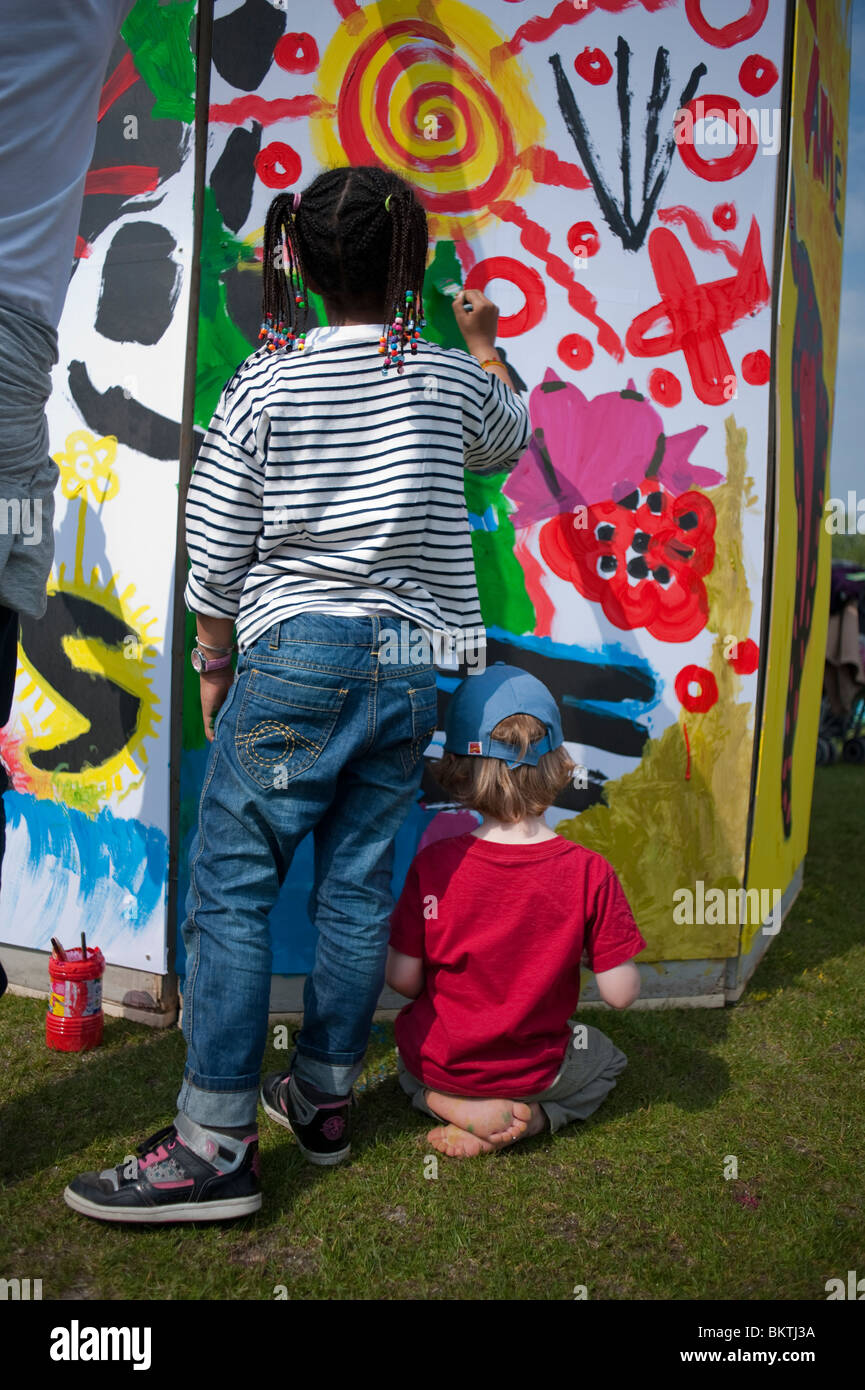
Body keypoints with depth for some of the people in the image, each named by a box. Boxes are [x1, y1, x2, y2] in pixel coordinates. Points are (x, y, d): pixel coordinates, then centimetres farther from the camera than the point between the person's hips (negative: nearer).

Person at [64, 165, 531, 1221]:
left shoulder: (265, 385, -2)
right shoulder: (451, 379, 6)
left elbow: (216, 557, -2)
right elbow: (511, 440, 30)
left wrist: (213, 664, 12)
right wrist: (483, 342, 45)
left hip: (298, 660, -4)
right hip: (412, 667, 4)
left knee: (230, 885, 1)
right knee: (358, 882, 11)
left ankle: (215, 1143, 3)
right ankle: (324, 1099, 24)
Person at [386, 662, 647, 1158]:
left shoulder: (434, 865, -19)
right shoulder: (589, 872, -20)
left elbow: (403, 979, -11)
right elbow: (621, 993, -14)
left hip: (437, 1064, 1)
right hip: (532, 1072, 0)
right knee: (606, 1059, 32)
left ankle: (461, 1107, 4)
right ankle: (527, 1118, 3)